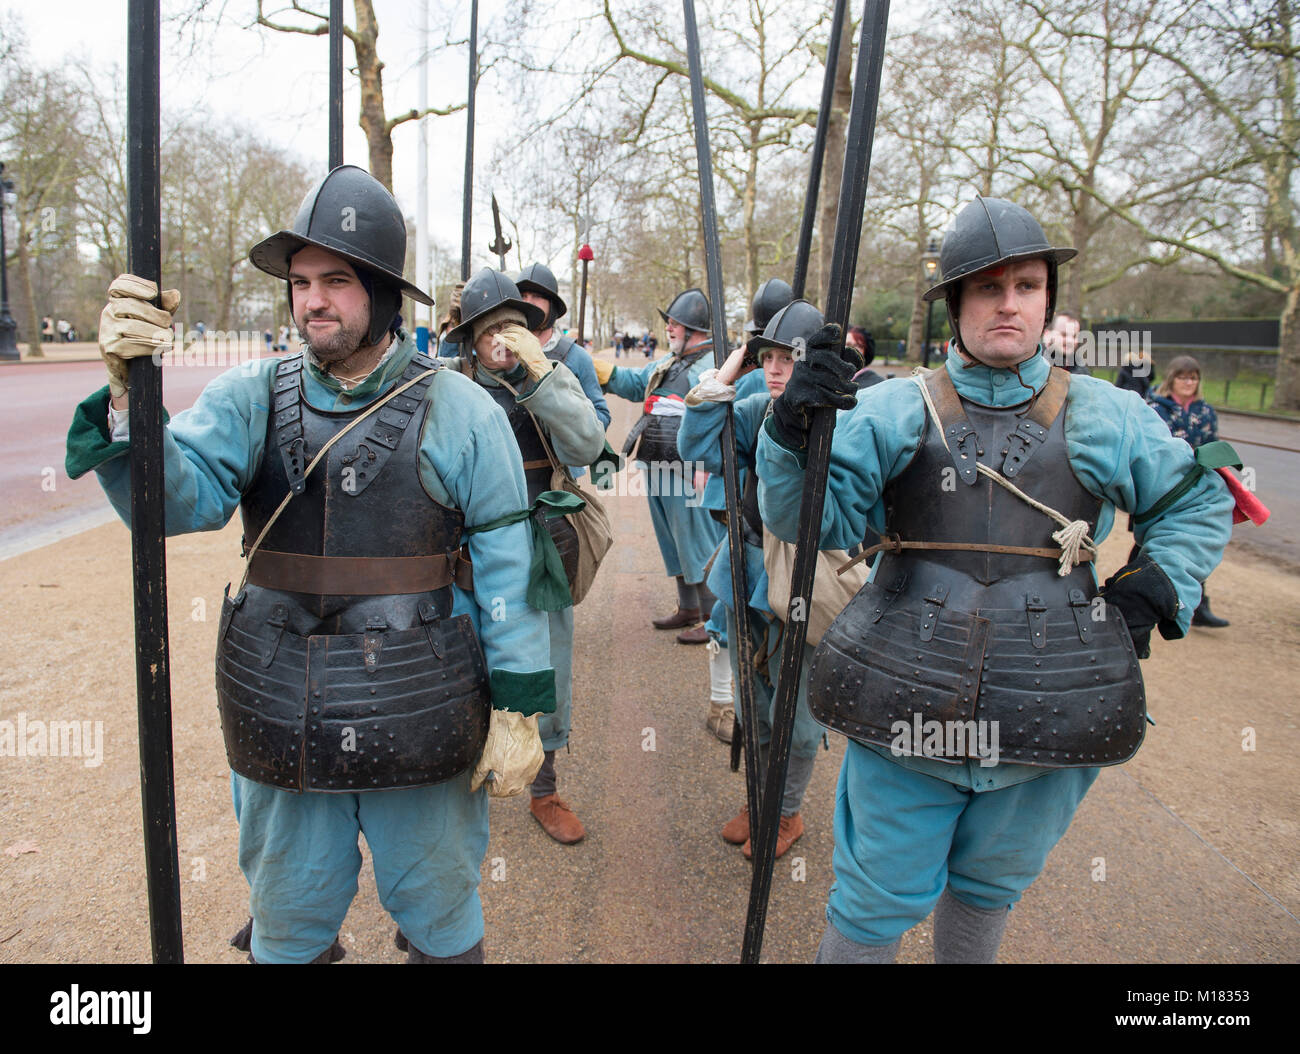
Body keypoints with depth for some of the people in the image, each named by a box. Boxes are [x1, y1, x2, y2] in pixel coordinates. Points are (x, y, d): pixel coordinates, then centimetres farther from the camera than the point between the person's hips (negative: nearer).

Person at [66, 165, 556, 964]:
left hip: (420, 719, -2)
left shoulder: (461, 411, -7)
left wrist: (518, 709, -7)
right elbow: (176, 499, -11)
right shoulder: (253, 398, 1)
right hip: (283, 721, 3)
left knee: (441, 913, 18)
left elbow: (506, 565, -6)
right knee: (288, 924, 22)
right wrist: (128, 389, -28)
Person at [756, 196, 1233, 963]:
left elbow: (1200, 502, 17)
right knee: (878, 902, 8)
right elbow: (811, 519, -9)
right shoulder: (894, 409, -2)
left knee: (991, 886, 23)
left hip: (1049, 714, 2)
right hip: (907, 701, -2)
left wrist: (1157, 586, 1)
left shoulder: (1107, 416, 3)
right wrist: (796, 430, -27)